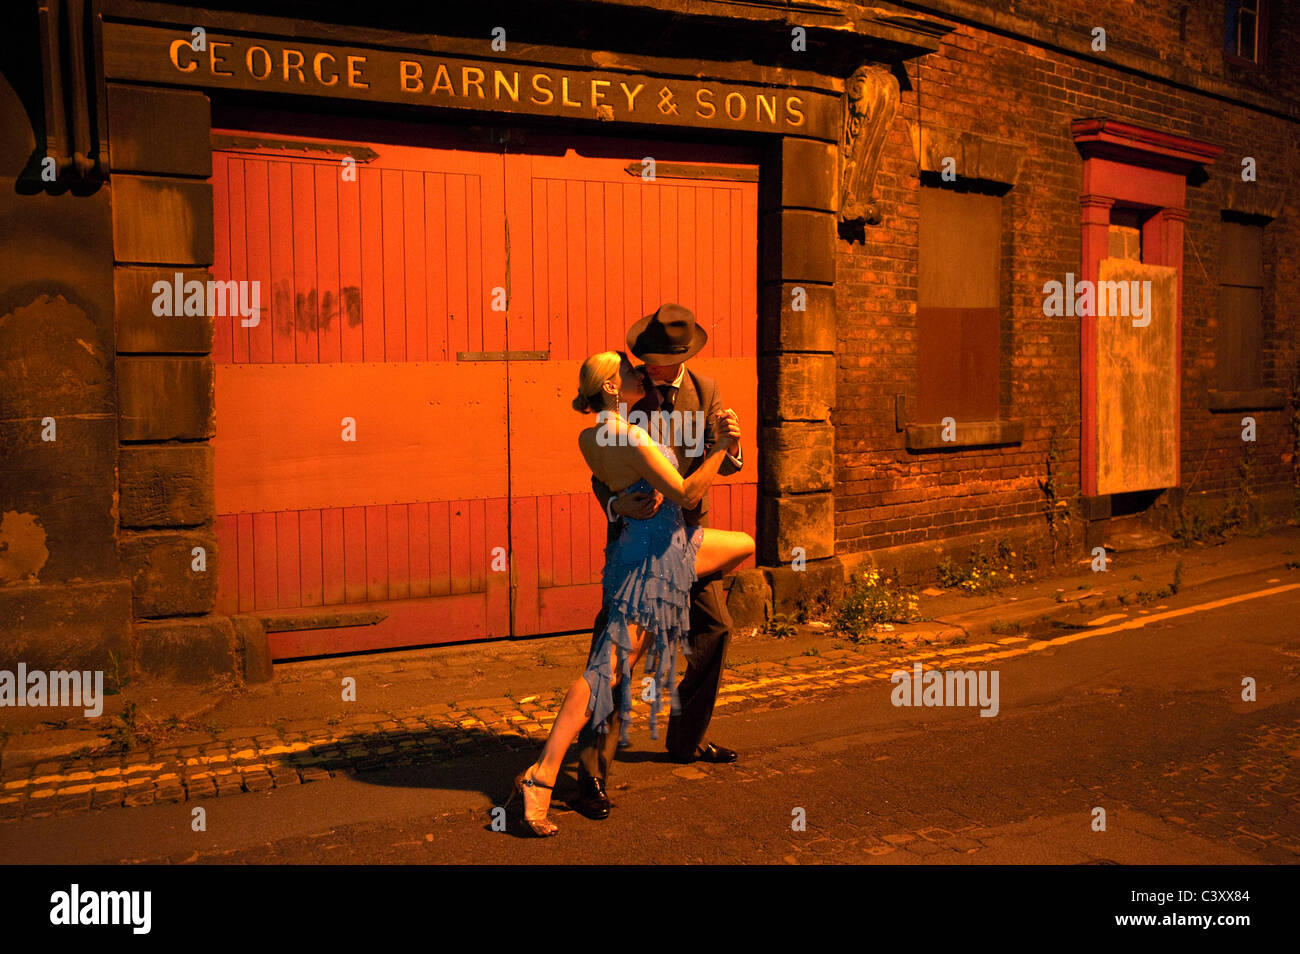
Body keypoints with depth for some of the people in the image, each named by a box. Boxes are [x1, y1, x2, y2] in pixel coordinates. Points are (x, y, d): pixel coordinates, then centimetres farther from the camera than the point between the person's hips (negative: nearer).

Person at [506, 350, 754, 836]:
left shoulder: (588, 438, 4)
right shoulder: (632, 437, -23)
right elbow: (686, 494, -22)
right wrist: (721, 449, -24)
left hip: (670, 544, 10)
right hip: (651, 552, -10)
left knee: (745, 545, 28)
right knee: (607, 668, -12)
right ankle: (539, 779, -13)